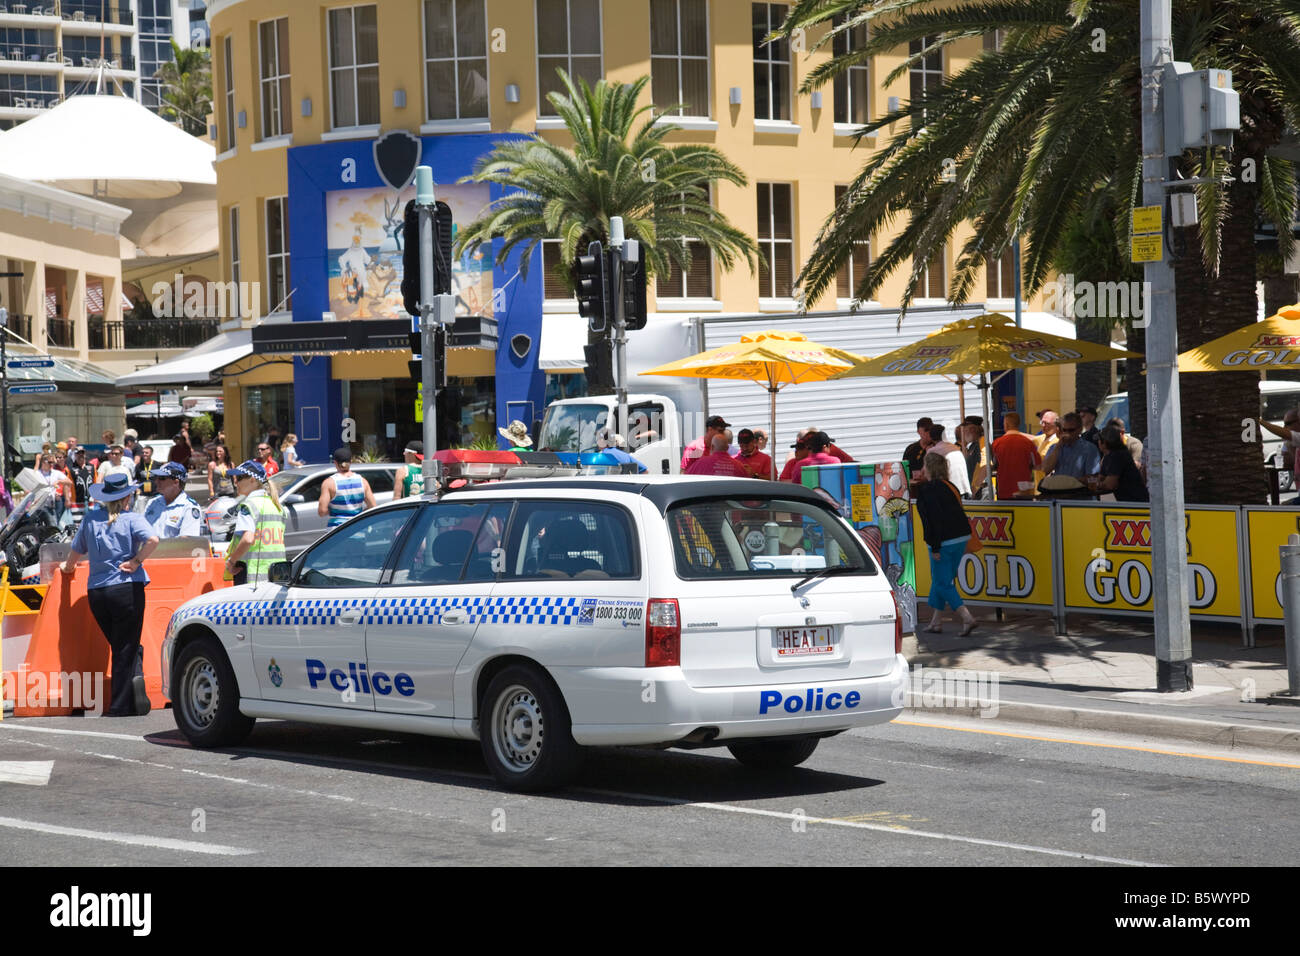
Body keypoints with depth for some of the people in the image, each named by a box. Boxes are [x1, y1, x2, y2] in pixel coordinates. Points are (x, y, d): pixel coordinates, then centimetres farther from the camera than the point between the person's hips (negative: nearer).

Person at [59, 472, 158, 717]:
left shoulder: (91, 518, 9)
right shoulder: (132, 519, -2)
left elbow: (77, 550, 19)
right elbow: (152, 540, -20)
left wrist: (69, 567, 39)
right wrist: (135, 561, -7)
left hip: (96, 592, 4)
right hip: (126, 589, -4)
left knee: (121, 646, 17)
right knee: (126, 648, 3)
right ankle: (121, 705, -1)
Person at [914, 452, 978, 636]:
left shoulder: (927, 490, -12)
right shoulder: (950, 486, 14)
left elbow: (933, 519, -18)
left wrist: (934, 547, -17)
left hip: (944, 541, -8)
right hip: (961, 537, 8)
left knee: (943, 583, -2)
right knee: (940, 580, 17)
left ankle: (967, 618, -16)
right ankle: (936, 622, 23)